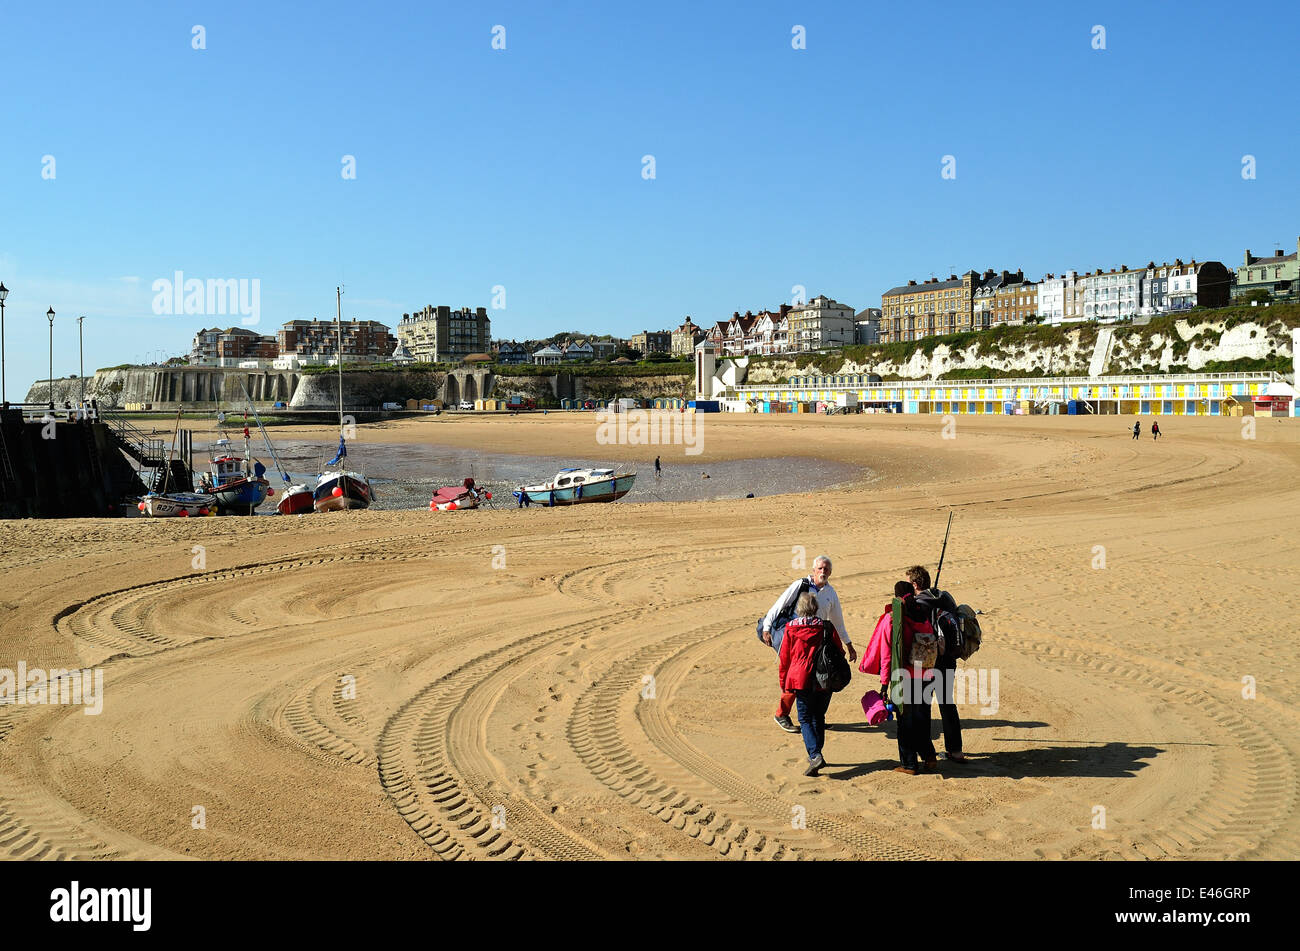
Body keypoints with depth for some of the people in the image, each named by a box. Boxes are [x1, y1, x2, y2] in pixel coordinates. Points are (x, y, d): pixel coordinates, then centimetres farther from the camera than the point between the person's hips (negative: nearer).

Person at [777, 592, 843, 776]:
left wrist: (783, 683, 14)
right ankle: (816, 754, 24)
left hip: (802, 679, -2)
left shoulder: (791, 628, -3)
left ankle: (815, 755, -16)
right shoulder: (826, 627, 0)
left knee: (805, 719, 3)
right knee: (818, 717, 18)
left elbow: (784, 657, 3)